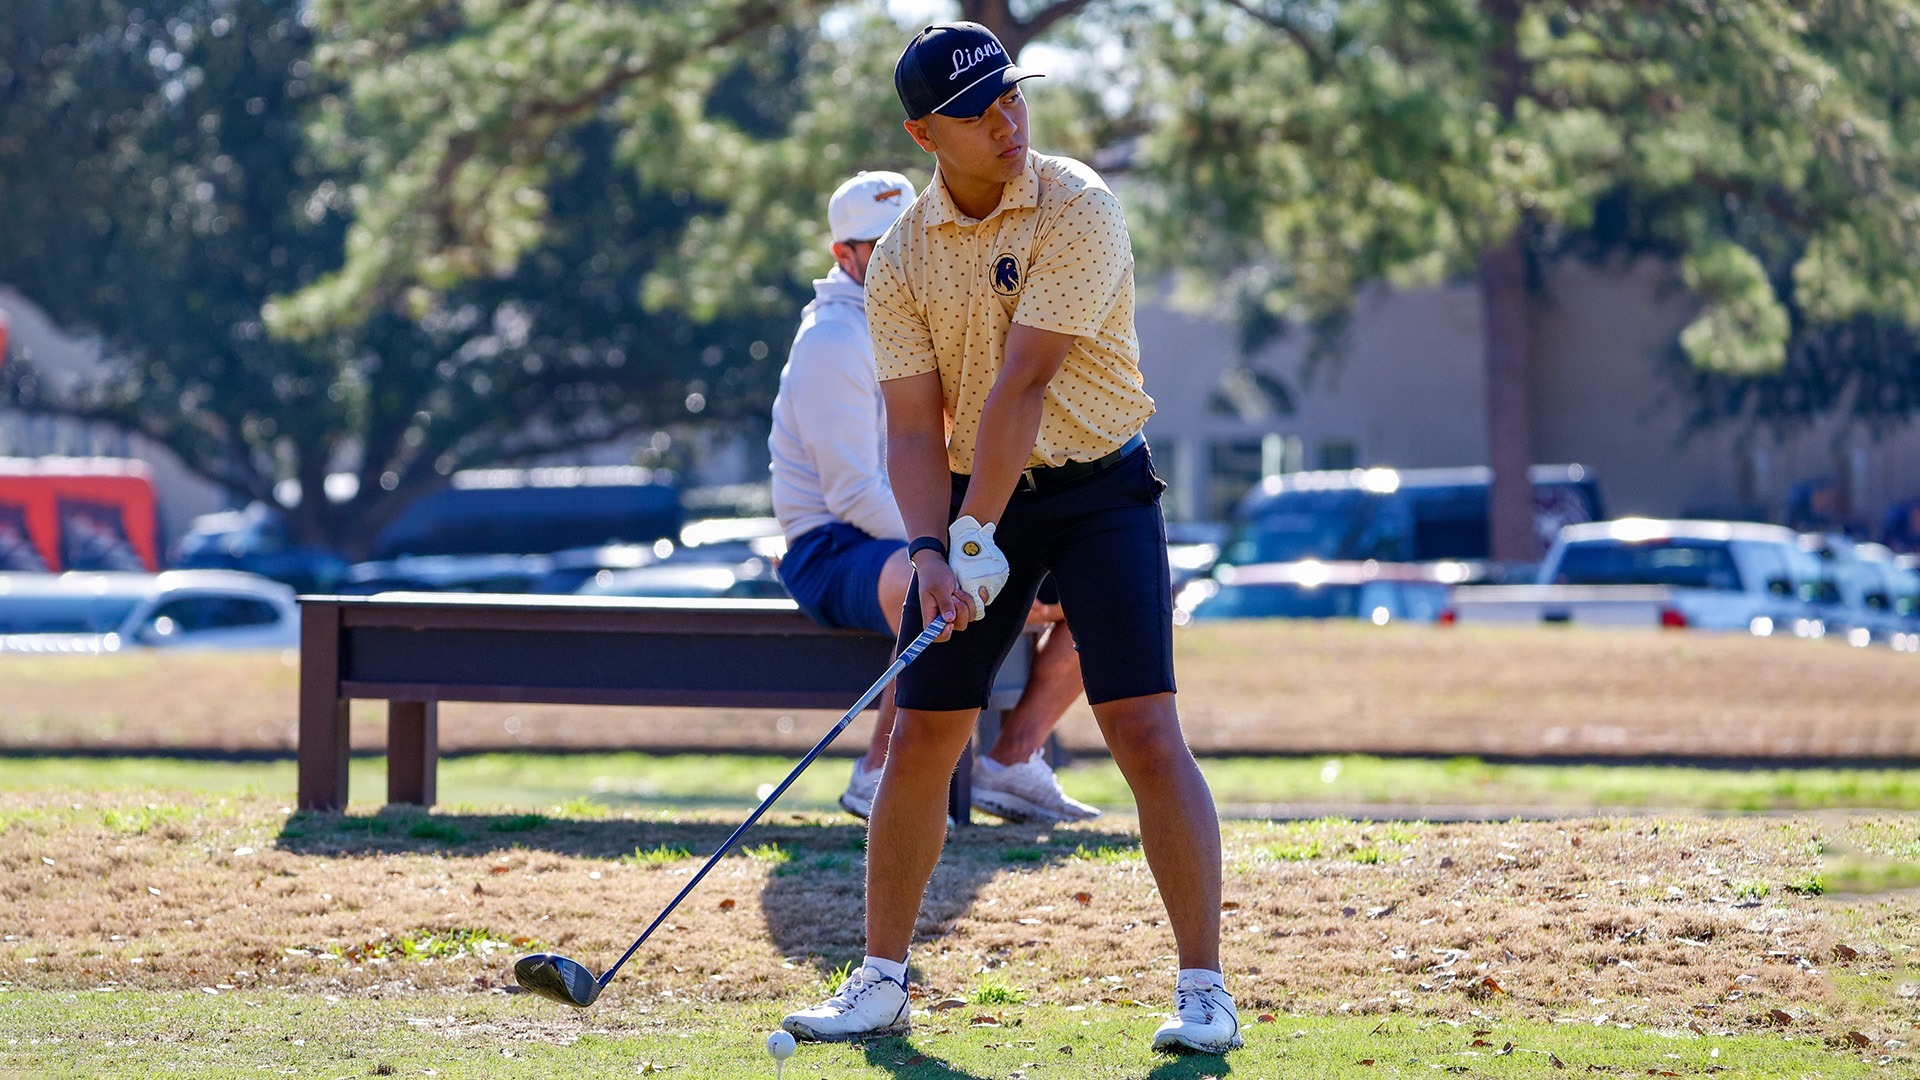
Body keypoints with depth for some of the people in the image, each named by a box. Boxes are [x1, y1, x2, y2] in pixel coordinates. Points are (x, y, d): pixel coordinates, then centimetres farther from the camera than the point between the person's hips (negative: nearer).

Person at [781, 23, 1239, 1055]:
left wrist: (978, 538, -24)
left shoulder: (1077, 208, -15)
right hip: (975, 498, 4)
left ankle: (1203, 989, -9)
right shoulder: (901, 255, -1)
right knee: (921, 737, 2)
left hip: (1100, 490, -4)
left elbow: (1023, 384, -21)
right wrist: (929, 553, -20)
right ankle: (880, 981, 15)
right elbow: (913, 426, -4)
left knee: (1144, 729, -14)